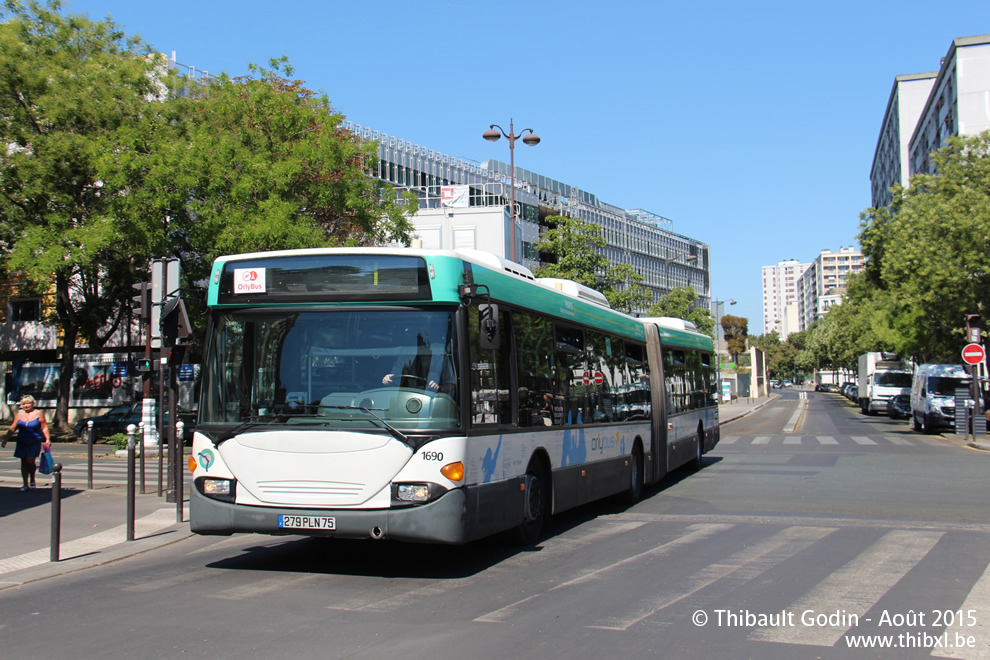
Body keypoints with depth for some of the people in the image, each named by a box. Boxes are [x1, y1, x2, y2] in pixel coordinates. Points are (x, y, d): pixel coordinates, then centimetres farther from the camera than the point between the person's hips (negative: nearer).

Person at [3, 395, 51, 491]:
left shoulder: (38, 413, -1)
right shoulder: (19, 414, 8)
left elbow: (44, 427, -1)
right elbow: (12, 428, 10)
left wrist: (47, 439, -9)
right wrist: (5, 439, 4)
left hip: (35, 442, -4)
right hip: (22, 442, 4)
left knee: (30, 461, -13)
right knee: (24, 462, 4)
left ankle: (32, 480, 12)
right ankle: (26, 485, 9)